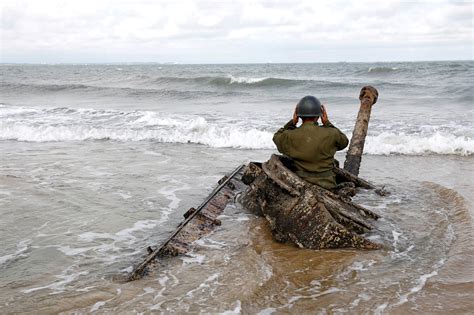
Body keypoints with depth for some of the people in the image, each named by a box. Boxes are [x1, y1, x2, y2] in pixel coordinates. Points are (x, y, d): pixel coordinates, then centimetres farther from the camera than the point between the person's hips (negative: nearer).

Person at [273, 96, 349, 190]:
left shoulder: (290, 136, -7)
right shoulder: (330, 134, -8)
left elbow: (277, 137, 17)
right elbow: (344, 142, 15)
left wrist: (292, 122, 13)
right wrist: (327, 123, 15)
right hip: (327, 185, 1)